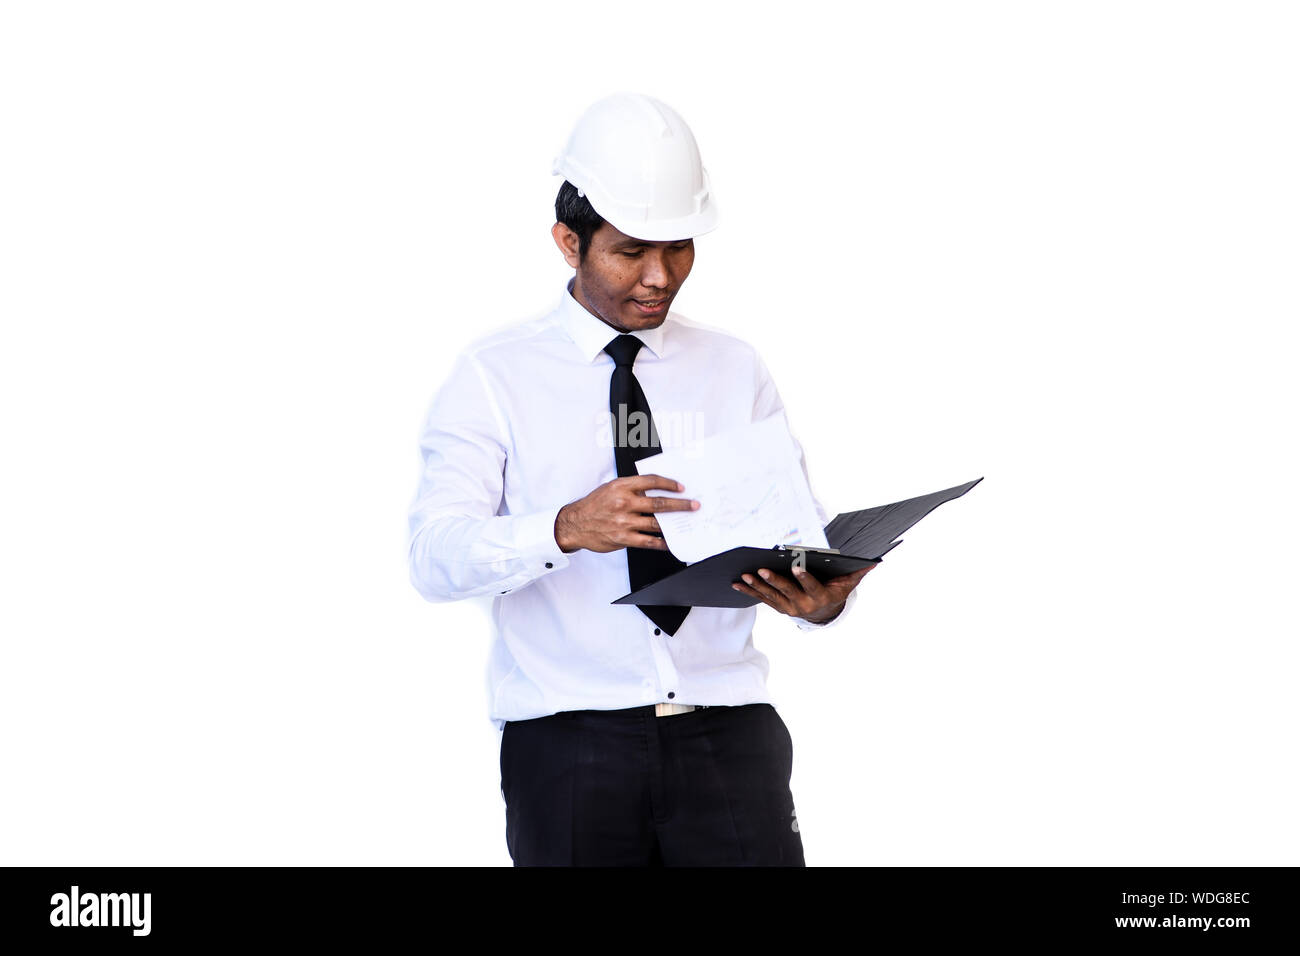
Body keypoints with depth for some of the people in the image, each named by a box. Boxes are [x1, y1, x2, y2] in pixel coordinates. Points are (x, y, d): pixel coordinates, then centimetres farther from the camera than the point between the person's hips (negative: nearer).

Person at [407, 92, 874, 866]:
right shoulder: (495, 377, 4)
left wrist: (824, 596, -19)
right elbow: (435, 554, -10)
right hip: (569, 739, -2)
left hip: (728, 734, 2)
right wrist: (566, 530, -29)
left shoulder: (736, 369, 14)